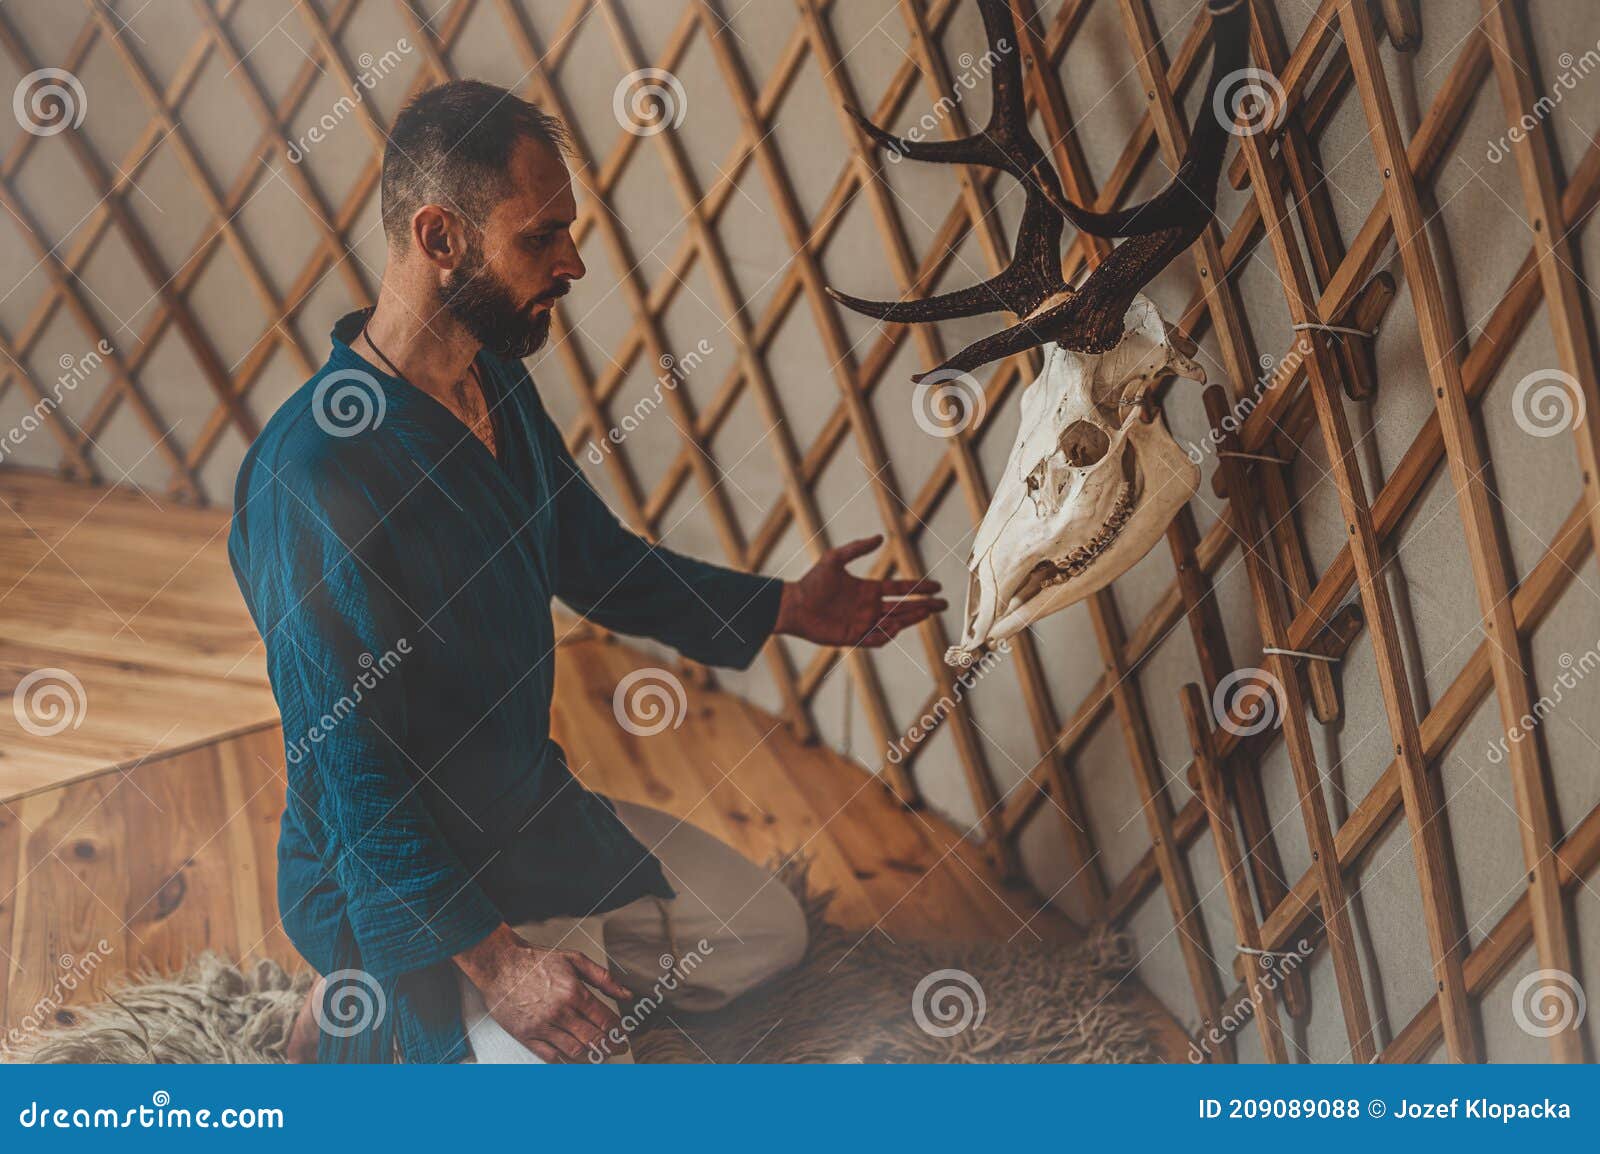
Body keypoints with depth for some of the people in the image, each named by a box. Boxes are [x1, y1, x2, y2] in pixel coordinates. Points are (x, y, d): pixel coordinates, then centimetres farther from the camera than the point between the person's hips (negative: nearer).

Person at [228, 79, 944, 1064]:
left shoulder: (497, 379, -2)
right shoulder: (312, 479, -31)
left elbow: (599, 560, 13)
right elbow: (344, 763, -27)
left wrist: (783, 609, 4)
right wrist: (491, 960, -25)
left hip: (535, 809, 9)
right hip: (397, 872, -9)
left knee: (767, 933, 19)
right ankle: (363, 1024, 5)